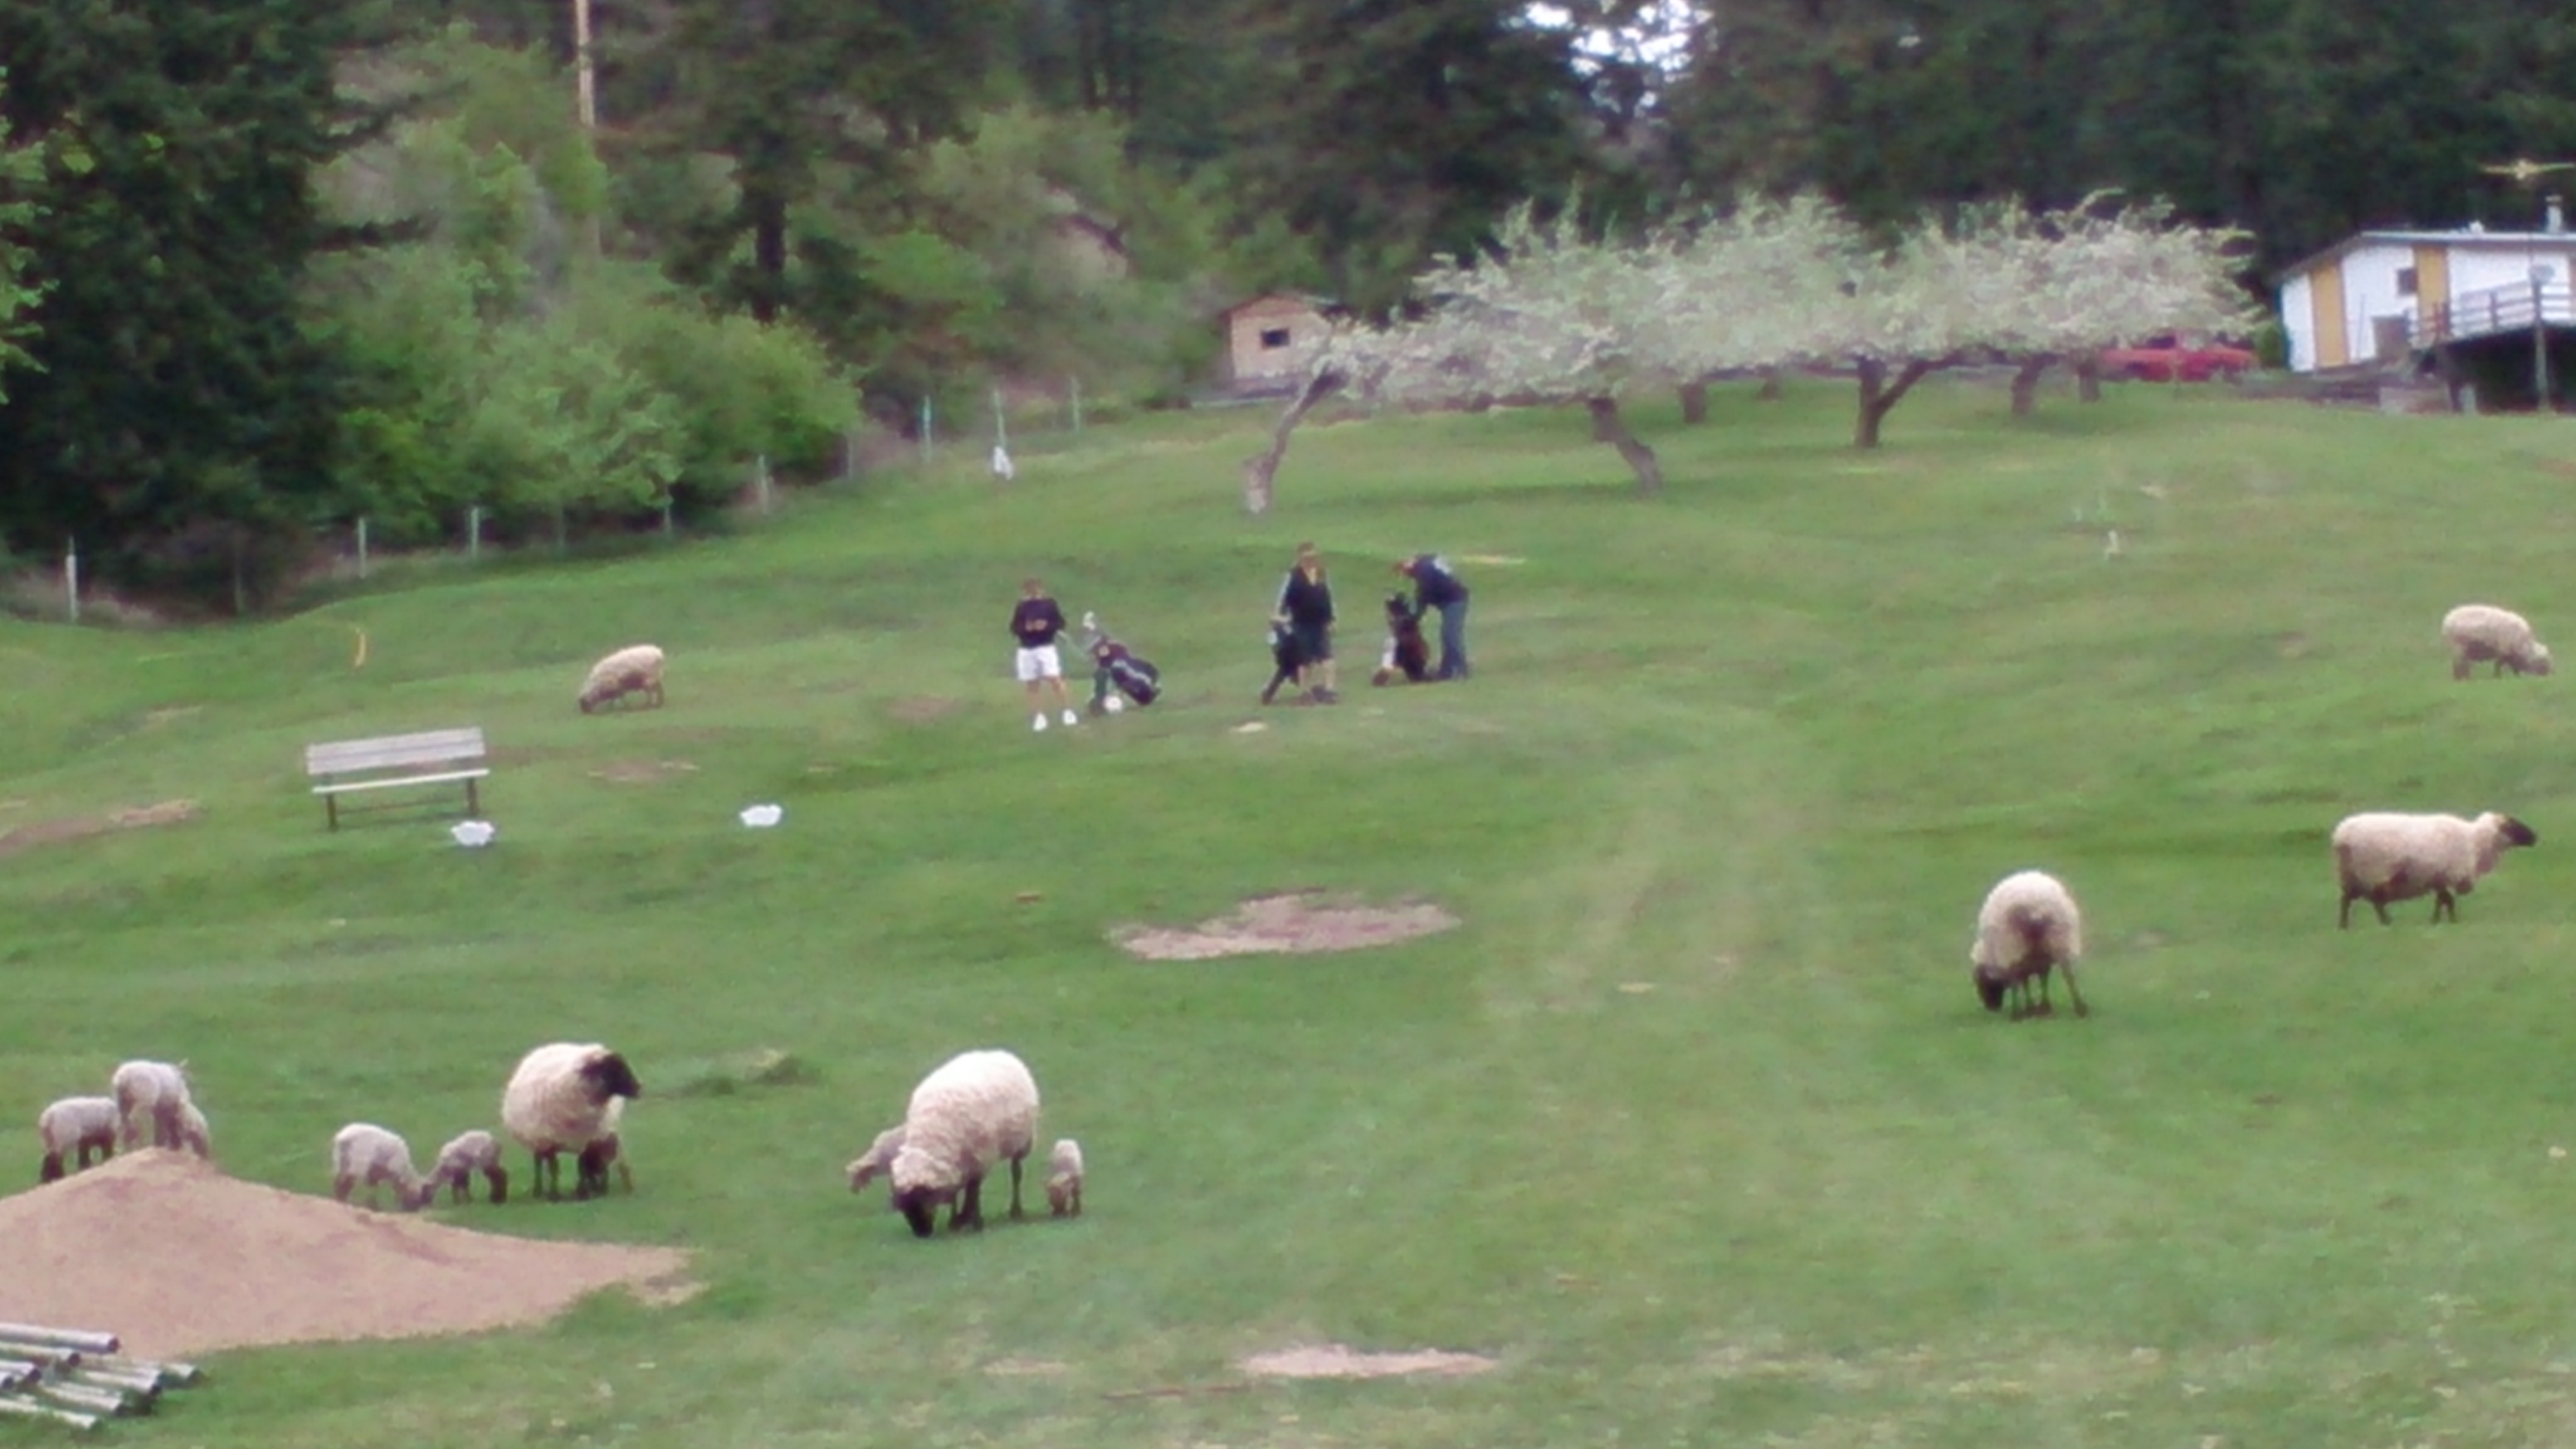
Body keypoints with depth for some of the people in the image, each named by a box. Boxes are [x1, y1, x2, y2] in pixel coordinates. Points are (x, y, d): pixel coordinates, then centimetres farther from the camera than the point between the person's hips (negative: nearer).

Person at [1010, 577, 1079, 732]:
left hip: (1046, 648, -3)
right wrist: (1026, 628, -15)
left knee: (1056, 679, -15)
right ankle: (1040, 717, 19)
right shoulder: (1022, 607, 4)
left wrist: (1047, 626, -17)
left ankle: (1068, 713, -5)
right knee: (1032, 685, 6)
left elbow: (1061, 623, 1)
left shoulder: (1049, 604, -2)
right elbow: (1014, 628, 6)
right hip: (1026, 650, 3)